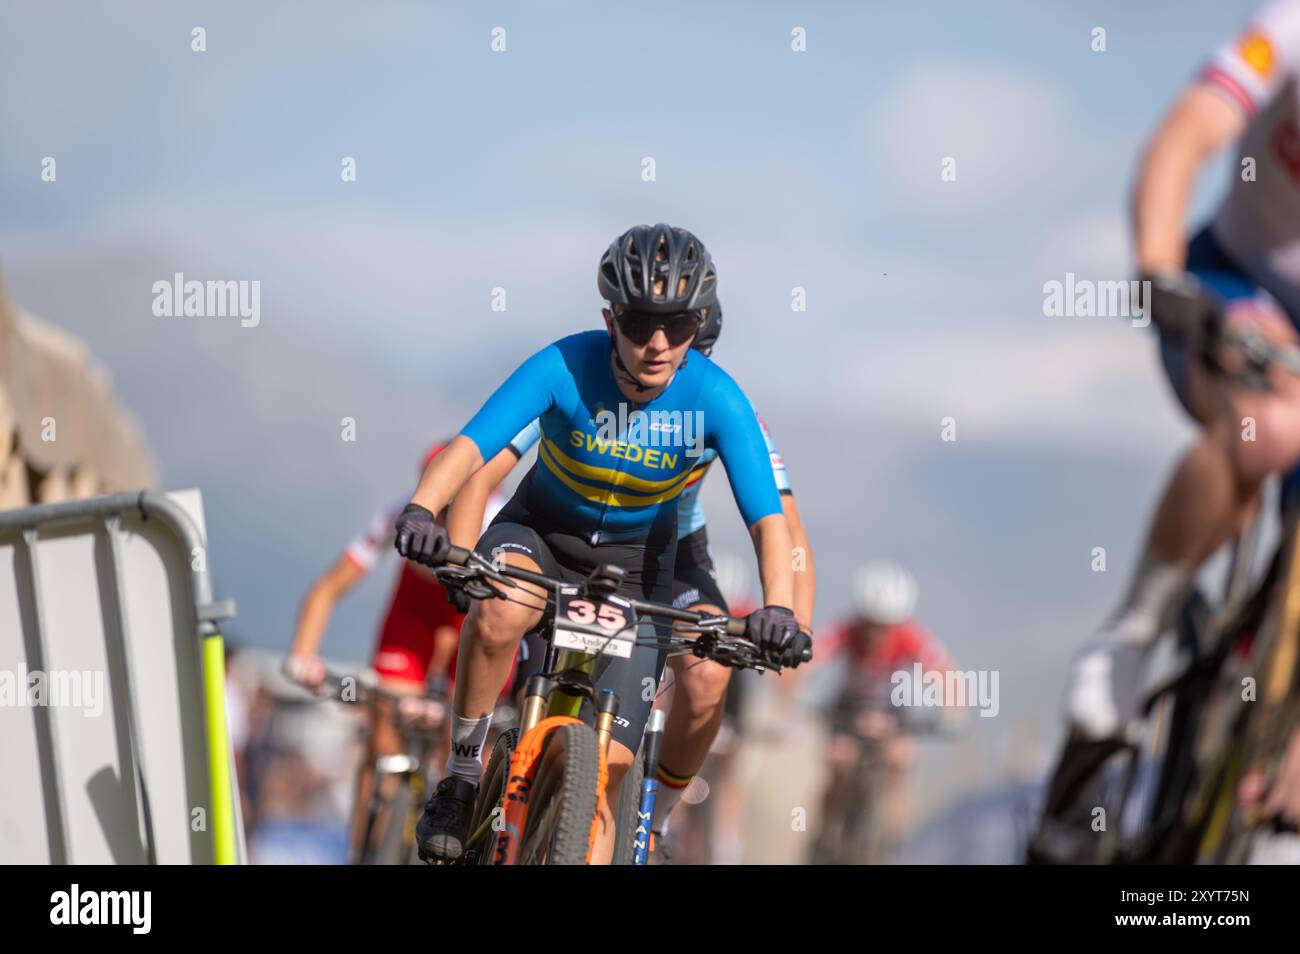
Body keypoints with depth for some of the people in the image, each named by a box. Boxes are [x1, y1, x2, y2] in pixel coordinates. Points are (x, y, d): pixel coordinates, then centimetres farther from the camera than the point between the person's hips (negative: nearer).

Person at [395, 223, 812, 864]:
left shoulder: (716, 400, -23)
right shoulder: (565, 368, -25)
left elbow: (767, 517, -28)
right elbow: (471, 445, -35)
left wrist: (778, 607, -46)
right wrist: (421, 509, -55)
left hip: (633, 564, 1)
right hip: (541, 529, -1)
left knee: (602, 773, -8)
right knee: (499, 613, -37)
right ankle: (461, 780, -16)